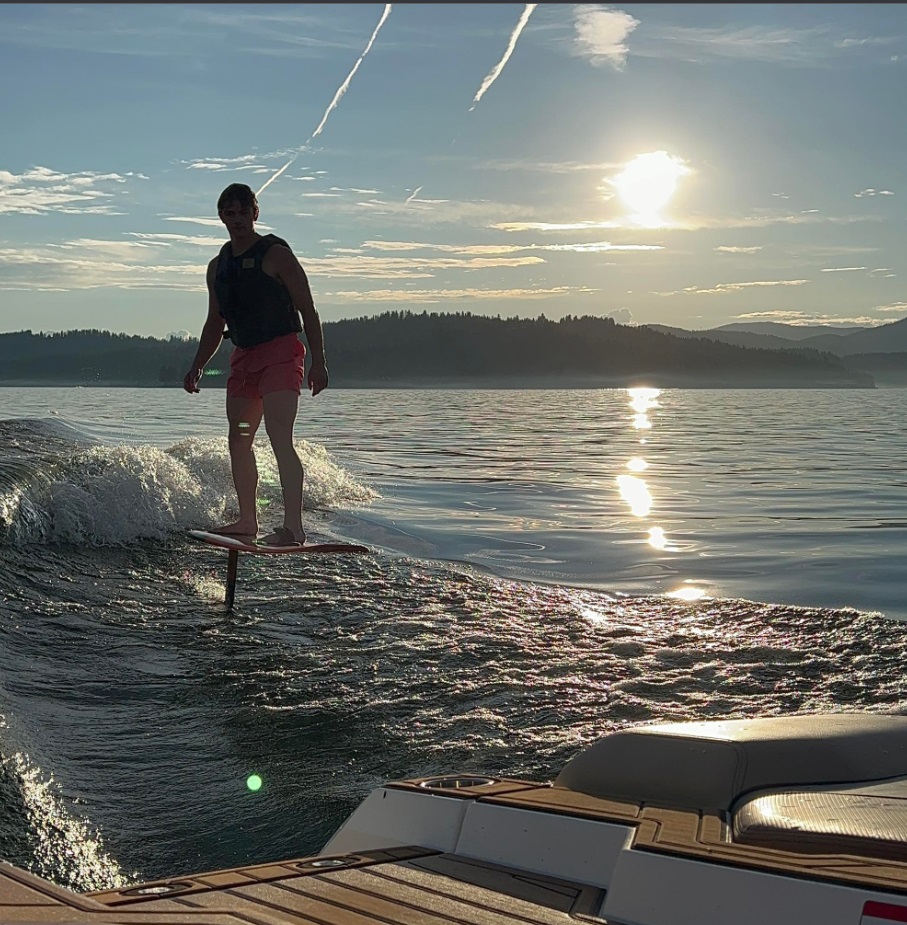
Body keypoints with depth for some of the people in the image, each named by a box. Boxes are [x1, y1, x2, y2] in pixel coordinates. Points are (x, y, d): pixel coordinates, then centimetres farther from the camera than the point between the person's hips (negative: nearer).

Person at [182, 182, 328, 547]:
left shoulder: (276, 254, -5)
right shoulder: (217, 267, 14)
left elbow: (307, 311, -8)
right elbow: (215, 323, 23)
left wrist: (318, 361, -17)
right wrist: (197, 366, 14)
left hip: (280, 352, -8)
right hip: (244, 356, 8)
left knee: (280, 439, -19)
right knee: (239, 441, 10)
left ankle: (293, 526, -23)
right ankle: (247, 520, 22)